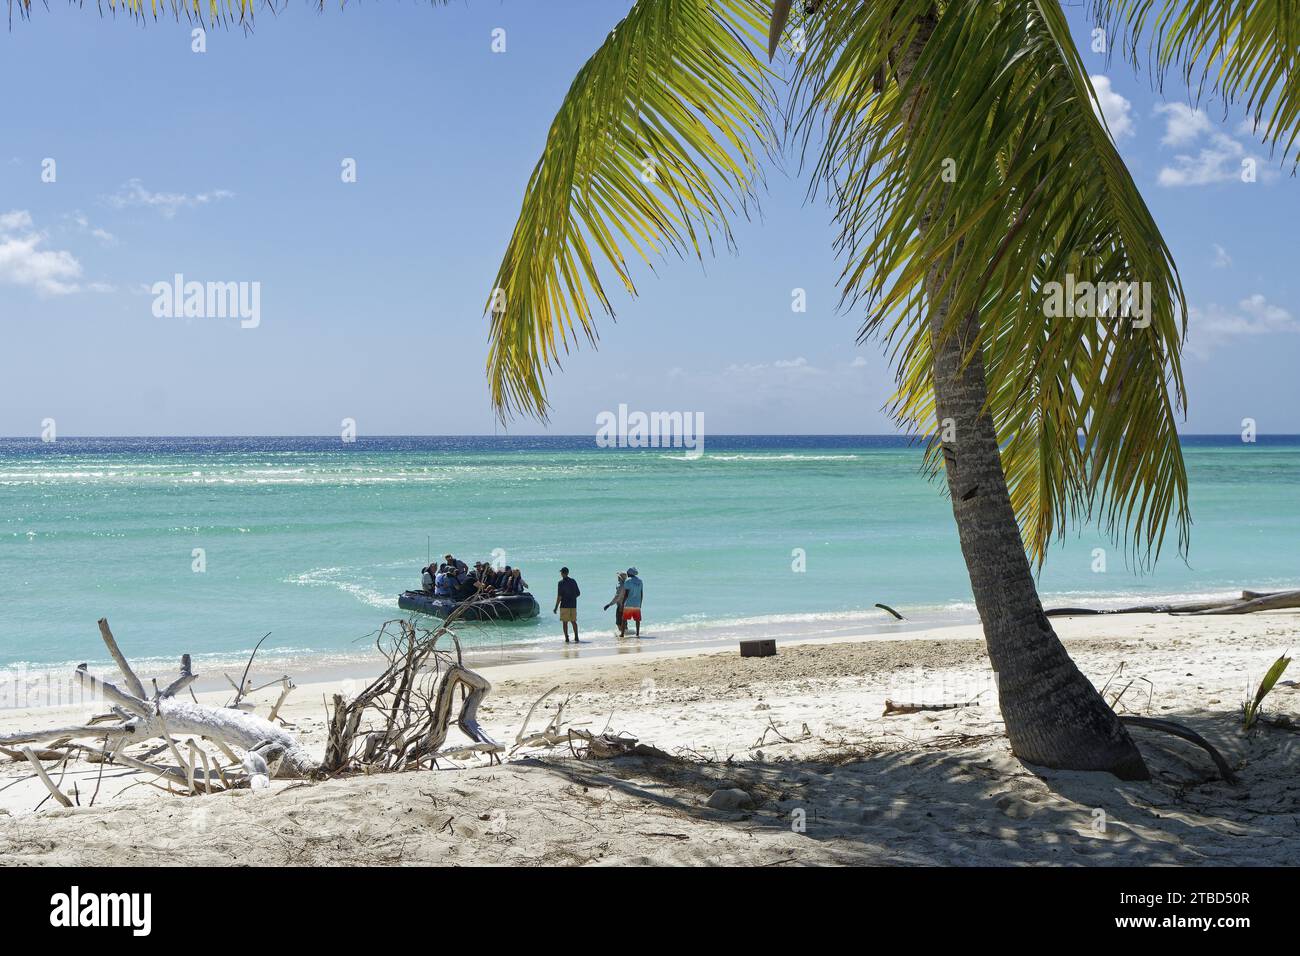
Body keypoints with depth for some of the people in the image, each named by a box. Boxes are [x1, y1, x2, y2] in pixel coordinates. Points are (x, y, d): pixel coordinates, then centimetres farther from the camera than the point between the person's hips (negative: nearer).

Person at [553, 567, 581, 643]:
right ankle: (576, 638, 11)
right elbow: (578, 593, 11)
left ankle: (567, 639, -1)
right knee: (573, 621, 13)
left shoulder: (561, 583, -11)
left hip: (564, 605, -5)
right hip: (573, 605, 5)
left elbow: (559, 596, -14)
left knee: (565, 622, 1)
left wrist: (556, 607, -9)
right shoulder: (573, 581, 5)